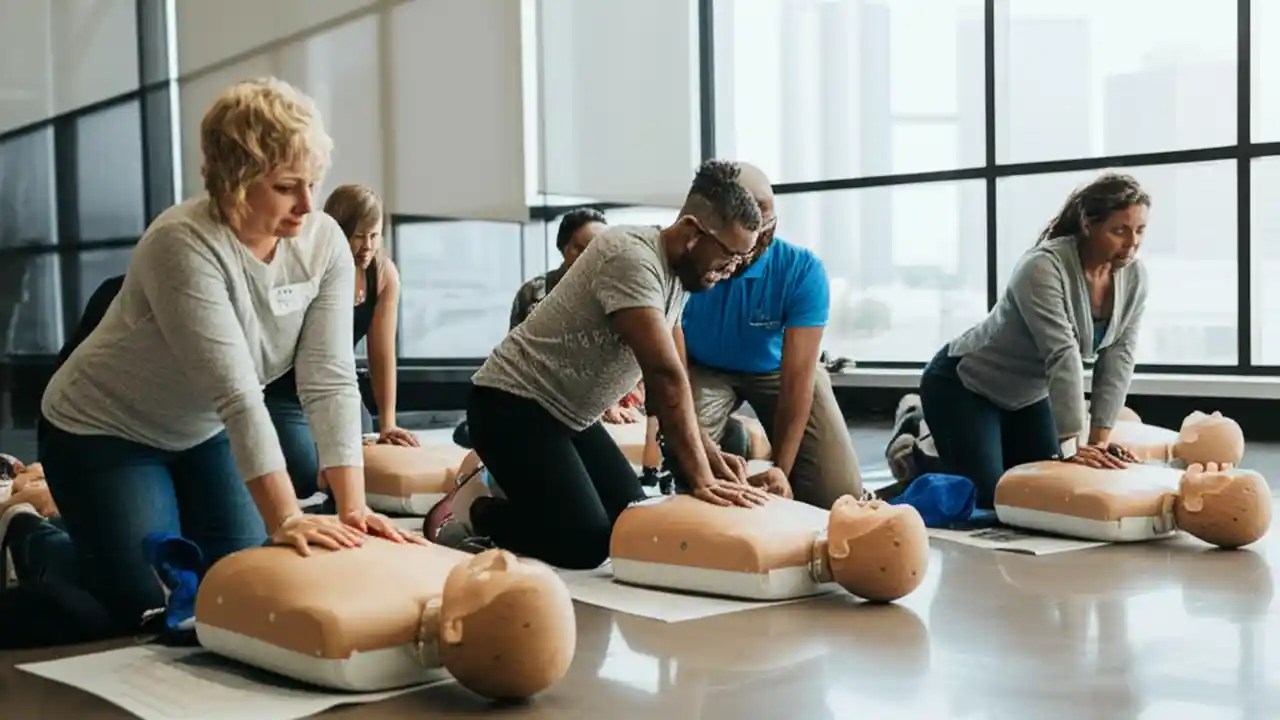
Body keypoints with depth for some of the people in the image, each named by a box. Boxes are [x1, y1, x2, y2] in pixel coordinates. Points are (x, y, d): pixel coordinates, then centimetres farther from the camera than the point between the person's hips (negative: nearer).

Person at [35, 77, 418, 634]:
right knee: (153, 609, -7)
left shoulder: (324, 243, -16)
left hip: (204, 433, 6)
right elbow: (236, 392, -39)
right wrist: (286, 519, -44)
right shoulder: (183, 244, -32)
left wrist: (351, 508, -32)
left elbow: (330, 382, -22)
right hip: (104, 430, -6)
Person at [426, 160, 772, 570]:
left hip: (570, 415, 10)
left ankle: (506, 490, 19)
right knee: (586, 544, -18)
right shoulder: (632, 257, -25)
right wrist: (700, 477, -31)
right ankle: (476, 510, 4)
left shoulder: (677, 274, 5)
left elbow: (669, 381, 8)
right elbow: (665, 376, -30)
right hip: (513, 404, -10)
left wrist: (709, 453, -4)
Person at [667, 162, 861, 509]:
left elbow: (798, 377, -28)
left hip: (776, 367, 0)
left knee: (839, 491, -13)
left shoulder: (803, 269, -29)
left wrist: (780, 470, -30)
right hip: (704, 368, 0)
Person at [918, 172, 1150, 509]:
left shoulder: (1134, 276, -9)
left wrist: (1099, 439, -16)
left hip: (1029, 392, 8)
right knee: (986, 498, -13)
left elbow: (1118, 357, -10)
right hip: (965, 384, -7)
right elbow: (1062, 356, -37)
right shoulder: (1043, 267, -31)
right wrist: (1071, 447, -39)